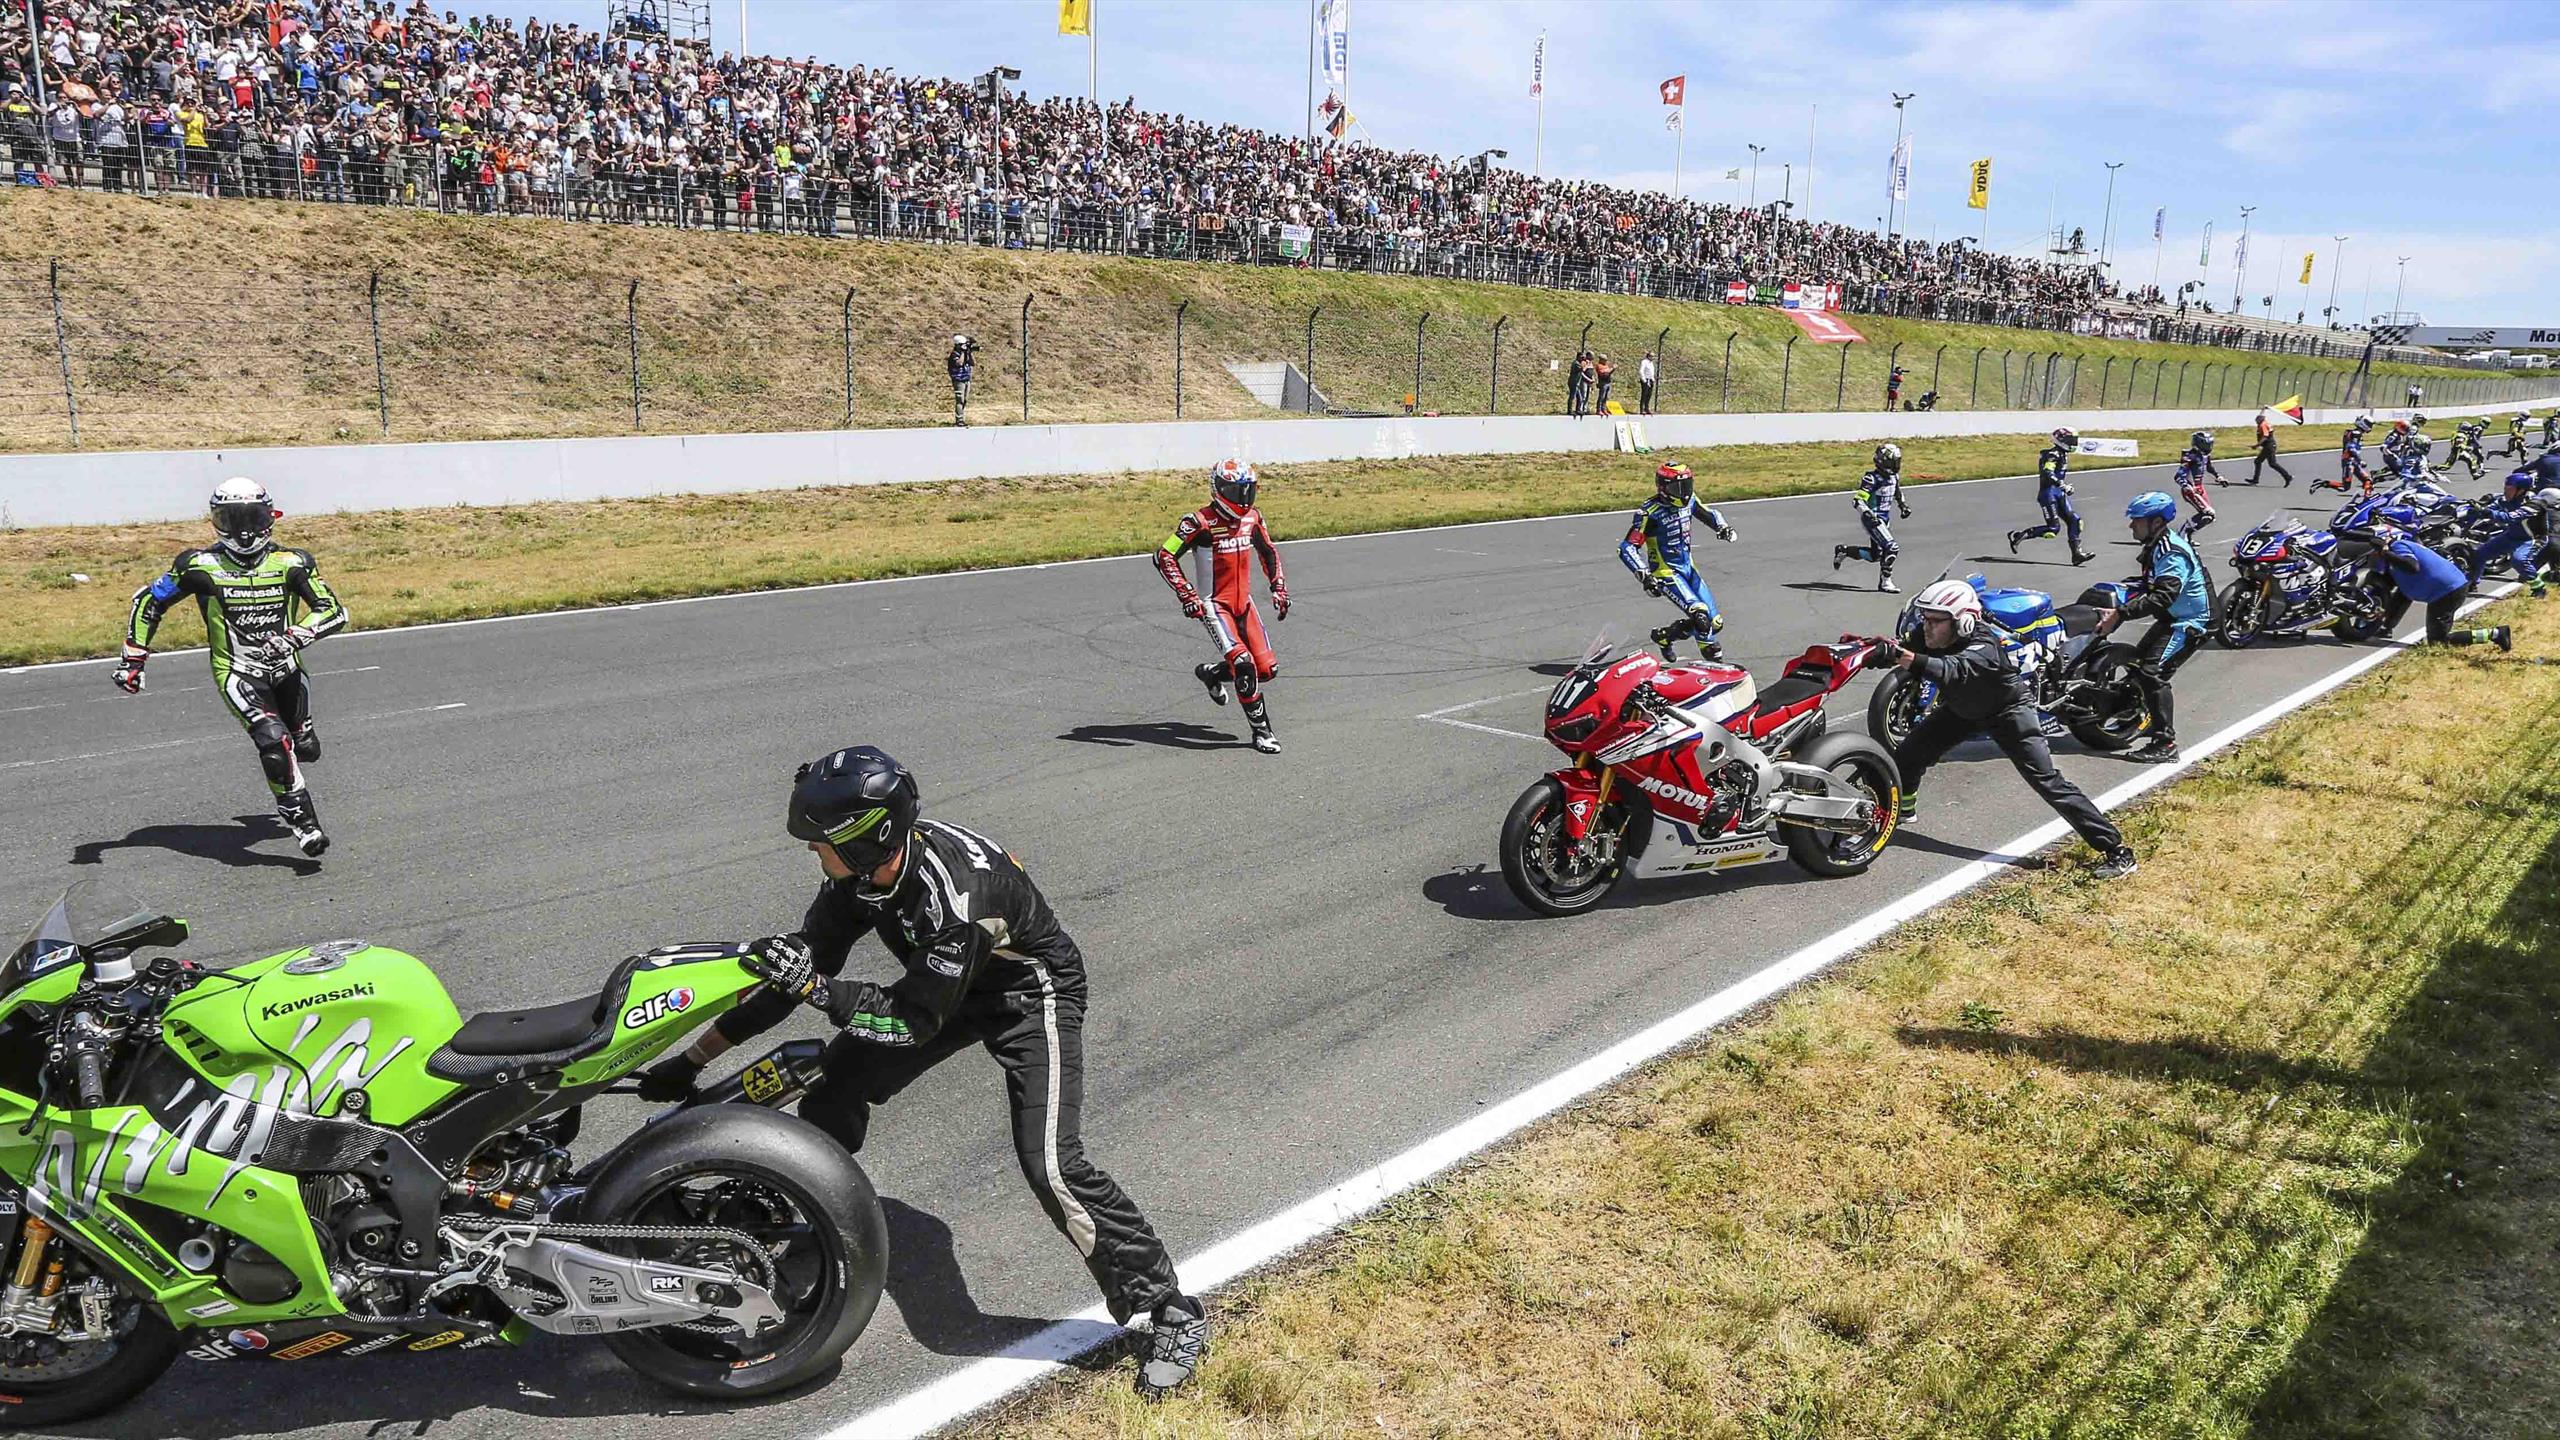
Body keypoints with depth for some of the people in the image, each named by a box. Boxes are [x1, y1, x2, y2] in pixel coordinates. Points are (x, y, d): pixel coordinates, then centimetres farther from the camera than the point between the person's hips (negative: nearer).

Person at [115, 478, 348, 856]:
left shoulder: (291, 563, -3)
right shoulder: (200, 565, -5)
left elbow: (335, 612, -10)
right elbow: (148, 601, 8)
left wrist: (294, 637, -28)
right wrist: (132, 659, 5)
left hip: (285, 667, 3)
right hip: (237, 673, -3)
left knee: (306, 749, 11)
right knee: (274, 742, -24)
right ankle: (299, 818, -9)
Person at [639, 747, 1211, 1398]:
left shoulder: (954, 893, -39)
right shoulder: (856, 875, -15)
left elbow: (914, 1019, -32)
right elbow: (802, 964, -5)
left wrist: (813, 986, -36)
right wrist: (695, 1057, -3)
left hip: (1031, 992, -8)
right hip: (941, 981, 8)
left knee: (1050, 1163, -20)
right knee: (831, 1092, 3)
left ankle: (1173, 1313, -8)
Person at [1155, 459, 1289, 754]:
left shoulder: (1252, 517, 4)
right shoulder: (1200, 522, -15)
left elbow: (1268, 552, 22)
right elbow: (1164, 556, -14)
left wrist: (1279, 588, 12)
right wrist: (1187, 596, -20)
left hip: (1244, 603, 7)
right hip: (1215, 605, -7)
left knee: (1266, 669, 2)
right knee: (1243, 664, -21)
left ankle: (1211, 673, 29)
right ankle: (1261, 731, -8)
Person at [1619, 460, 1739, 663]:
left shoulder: (1688, 501, -1)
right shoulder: (1649, 512, -21)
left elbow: (1710, 514, 18)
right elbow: (1627, 549, -22)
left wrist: (1722, 527, -5)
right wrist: (1645, 576, -32)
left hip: (1688, 567, 7)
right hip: (1666, 573, -7)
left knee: (1715, 622, 6)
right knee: (1700, 614, -26)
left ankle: (1664, 636, 24)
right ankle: (1713, 658, -10)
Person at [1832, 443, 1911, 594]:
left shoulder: (1894, 476, 6)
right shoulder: (1871, 478, -20)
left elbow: (1897, 492, 28)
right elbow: (1857, 499, -23)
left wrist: (1903, 505, 15)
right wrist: (1867, 513, -36)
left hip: (1885, 519, 9)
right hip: (1873, 519, -9)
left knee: (1875, 555, 15)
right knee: (1891, 548, -18)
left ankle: (1843, 550, 32)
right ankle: (1885, 582, -6)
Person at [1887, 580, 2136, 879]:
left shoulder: (1983, 648, -40)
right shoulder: (1929, 637, -20)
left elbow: (1955, 671, -60)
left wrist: (1915, 662, -76)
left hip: (2007, 711, -7)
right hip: (1962, 709, 7)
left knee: (2046, 780, -16)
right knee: (1908, 753, 5)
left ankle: (2115, 848, -13)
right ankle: (1903, 807, 36)